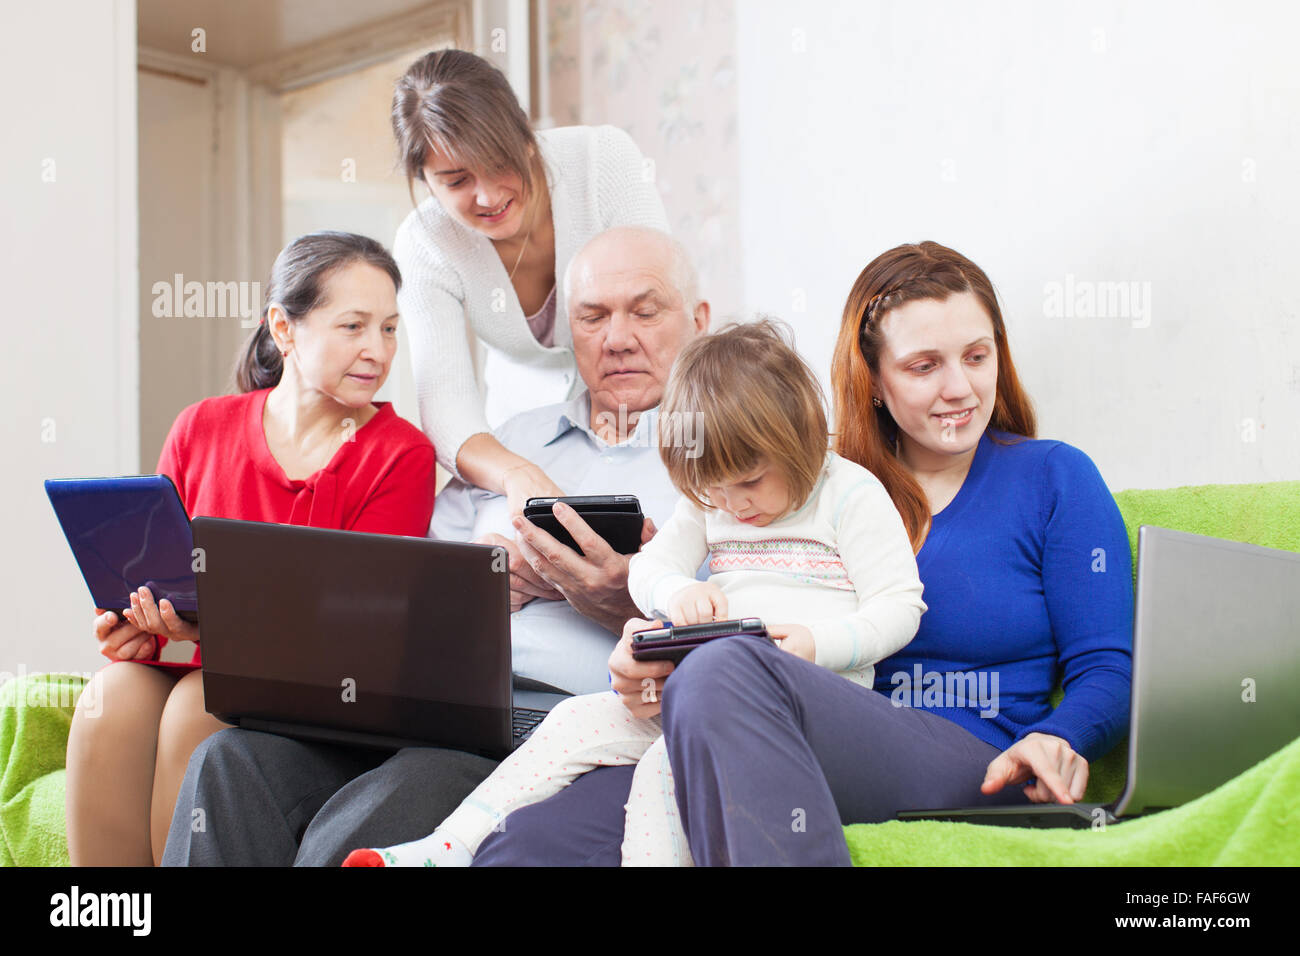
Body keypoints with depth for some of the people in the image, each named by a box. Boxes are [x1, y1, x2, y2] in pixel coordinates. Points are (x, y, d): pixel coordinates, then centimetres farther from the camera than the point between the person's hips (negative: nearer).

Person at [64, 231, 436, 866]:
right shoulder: (201, 428, 9)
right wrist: (131, 617, -13)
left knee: (197, 704, -31)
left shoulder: (402, 455, -3)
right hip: (193, 669, 3)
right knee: (112, 696, -27)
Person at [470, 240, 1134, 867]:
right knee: (523, 843, -25)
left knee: (725, 669, -33)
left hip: (978, 774, -2)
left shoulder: (1053, 479, 13)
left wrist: (1054, 741, -15)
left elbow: (1107, 670, 8)